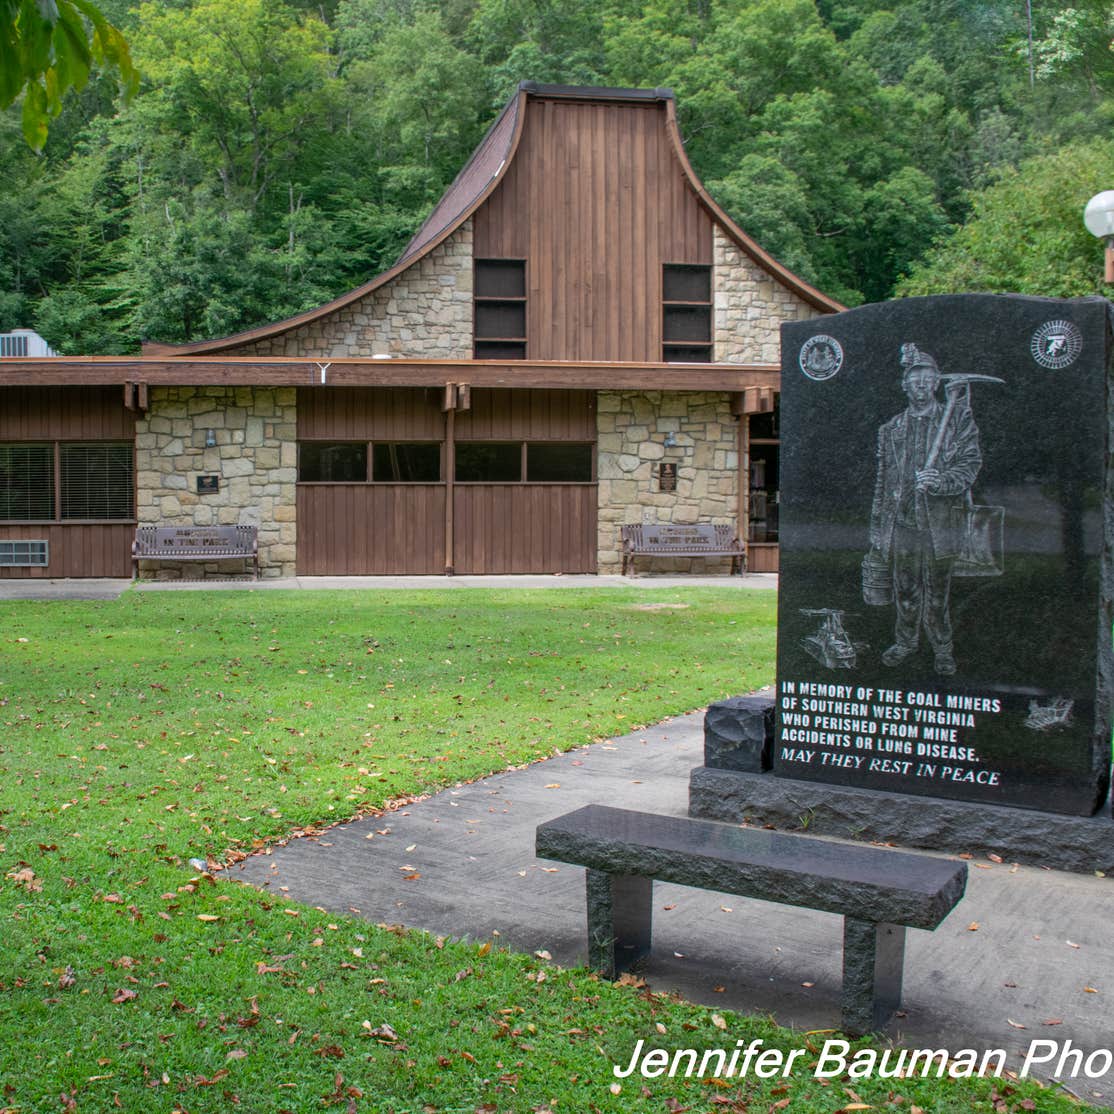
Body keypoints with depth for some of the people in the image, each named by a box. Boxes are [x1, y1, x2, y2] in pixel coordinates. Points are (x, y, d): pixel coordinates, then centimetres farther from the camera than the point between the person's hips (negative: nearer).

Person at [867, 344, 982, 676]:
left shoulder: (958, 419, 4)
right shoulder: (891, 430, 12)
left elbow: (971, 463, -4)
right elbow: (882, 483, 14)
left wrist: (941, 480, -24)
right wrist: (877, 533, 11)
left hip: (941, 525, -2)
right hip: (902, 525, 2)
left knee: (937, 595, 5)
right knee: (905, 593, 10)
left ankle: (942, 649, 22)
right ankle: (905, 642, 28)